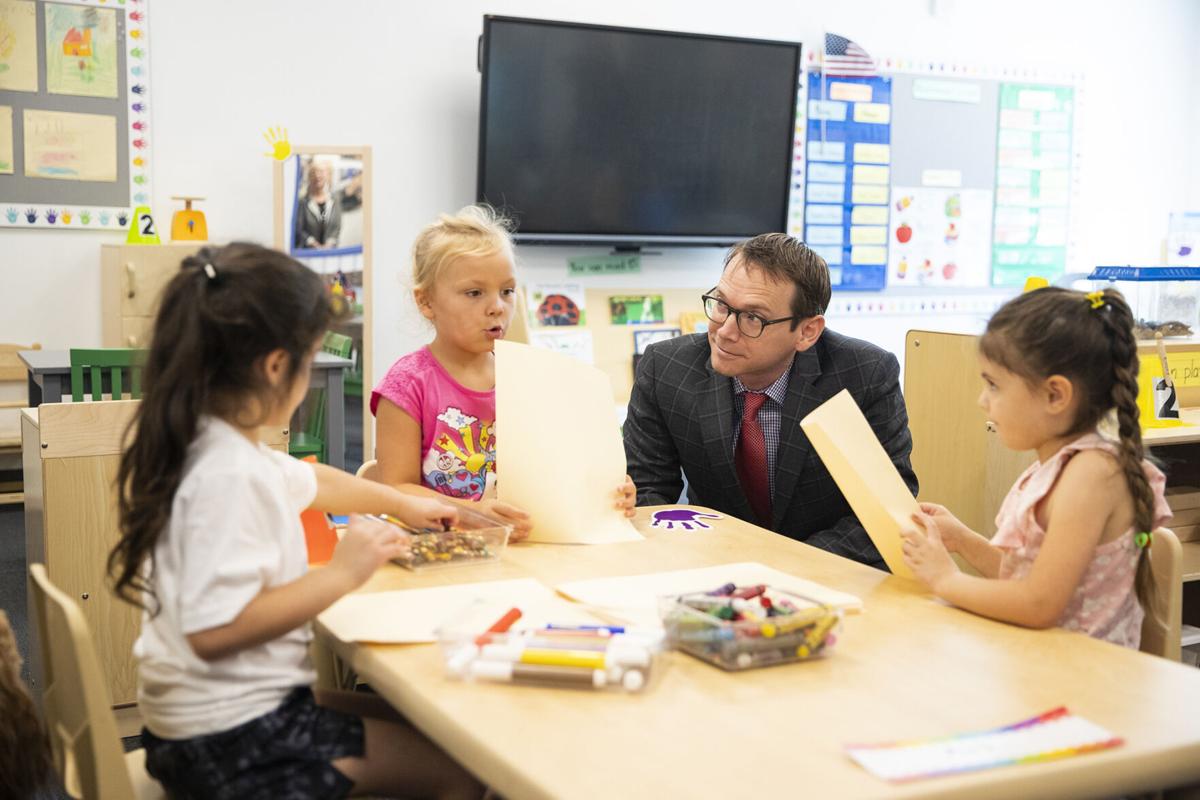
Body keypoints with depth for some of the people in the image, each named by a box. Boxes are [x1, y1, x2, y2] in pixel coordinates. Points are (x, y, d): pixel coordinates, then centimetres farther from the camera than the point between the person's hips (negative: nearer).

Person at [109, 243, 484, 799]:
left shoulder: (209, 444, 4)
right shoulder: (231, 474, -28)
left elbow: (307, 481, 24)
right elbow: (215, 629, -33)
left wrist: (401, 503, 35)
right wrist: (341, 574, -27)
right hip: (235, 742, -10)